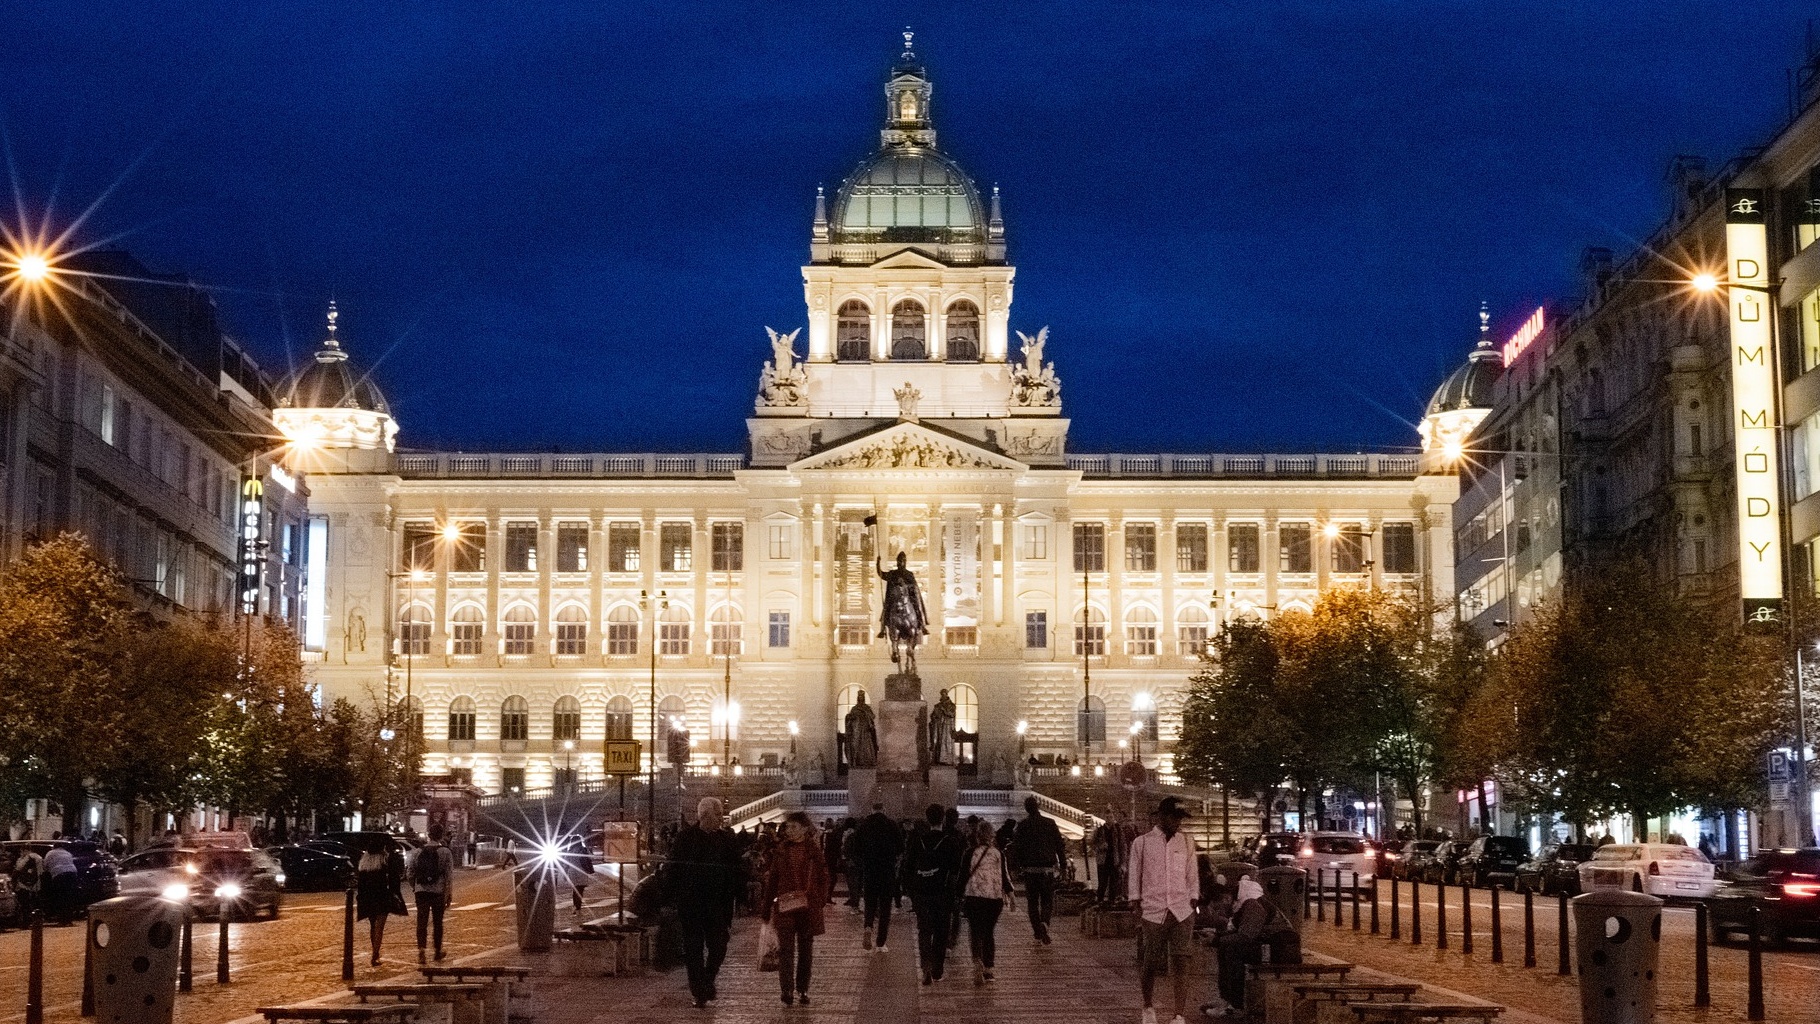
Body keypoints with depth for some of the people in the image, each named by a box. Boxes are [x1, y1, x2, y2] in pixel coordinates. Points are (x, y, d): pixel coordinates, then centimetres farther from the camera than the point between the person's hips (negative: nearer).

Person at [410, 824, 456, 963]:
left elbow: (411, 871, 9)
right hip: (438, 891, -1)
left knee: (422, 922, 0)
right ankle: (438, 951, 22)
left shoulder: (419, 851, 5)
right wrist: (450, 894, -3)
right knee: (438, 922, 11)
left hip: (421, 891, 1)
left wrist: (413, 887, 23)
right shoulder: (446, 852, -4)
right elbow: (449, 875, -7)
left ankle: (421, 949, -15)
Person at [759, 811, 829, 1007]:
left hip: (808, 908, 0)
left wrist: (820, 904, -5)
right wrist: (765, 909, 5)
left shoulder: (814, 852, 1)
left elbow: (823, 879, 4)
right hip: (784, 908, 0)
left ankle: (802, 990, 18)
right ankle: (786, 990, -12)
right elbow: (771, 881, 6)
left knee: (805, 951, 8)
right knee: (786, 949, -9)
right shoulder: (781, 851, 3)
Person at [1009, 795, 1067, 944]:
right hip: (1047, 869, 0)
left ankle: (1038, 932, 7)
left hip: (1029, 869, 0)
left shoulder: (1022, 825, -3)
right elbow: (1060, 845, 2)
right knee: (1047, 900, 7)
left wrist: (1017, 866, 7)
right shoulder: (1050, 823, -1)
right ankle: (1044, 922, -21)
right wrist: (1063, 864, 9)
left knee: (1032, 901, 10)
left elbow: (1015, 847, -2)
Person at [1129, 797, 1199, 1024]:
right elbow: (1134, 878, 5)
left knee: (1181, 963, -8)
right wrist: (1136, 911, 1)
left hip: (1182, 912, 1)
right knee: (1150, 965, 6)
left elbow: (1193, 877, 12)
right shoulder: (1142, 843, 2)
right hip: (1152, 912, -1)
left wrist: (1193, 907, 6)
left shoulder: (1186, 842, 9)